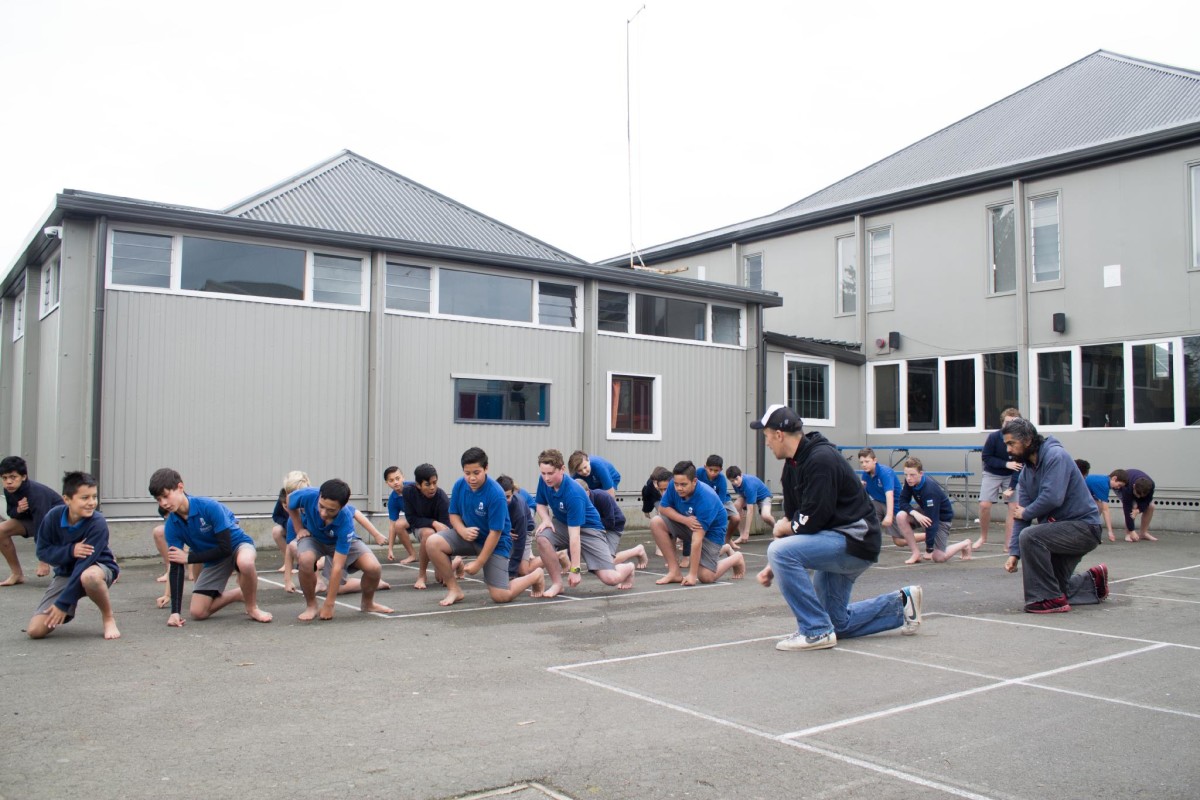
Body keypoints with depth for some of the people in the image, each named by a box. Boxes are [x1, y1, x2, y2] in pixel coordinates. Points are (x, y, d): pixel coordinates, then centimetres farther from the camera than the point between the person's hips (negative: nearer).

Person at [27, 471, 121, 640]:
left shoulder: (97, 523, -24)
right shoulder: (53, 516, -13)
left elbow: (84, 566, -26)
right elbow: (42, 551, -6)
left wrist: (62, 603, -26)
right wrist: (71, 551, -26)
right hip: (65, 573, 4)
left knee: (89, 576, -44)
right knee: (35, 630, -11)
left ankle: (108, 618, -15)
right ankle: (68, 611, 23)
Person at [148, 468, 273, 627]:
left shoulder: (209, 507, -30)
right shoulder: (172, 526, -14)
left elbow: (225, 548, -28)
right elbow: (175, 568, -13)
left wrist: (189, 557, -22)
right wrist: (175, 611, -20)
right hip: (213, 560, 6)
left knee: (245, 563, -43)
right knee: (197, 612, -2)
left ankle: (252, 607, -15)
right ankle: (242, 593, 22)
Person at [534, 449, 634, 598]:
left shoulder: (573, 494, -34)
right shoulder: (544, 481, -14)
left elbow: (574, 535, -34)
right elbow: (541, 504, 5)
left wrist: (575, 570, -33)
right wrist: (546, 519, -19)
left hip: (588, 529, -5)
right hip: (562, 524, 5)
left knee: (611, 578, -17)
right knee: (543, 537, -31)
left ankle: (628, 569, 22)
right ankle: (557, 583, -12)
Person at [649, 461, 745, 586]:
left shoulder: (705, 498, -36)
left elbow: (697, 539, -36)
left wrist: (692, 574, -34)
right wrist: (685, 520, -29)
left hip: (711, 531, -6)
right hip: (687, 523, 6)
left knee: (706, 577, -17)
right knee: (656, 523, -19)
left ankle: (736, 558, 14)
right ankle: (674, 572, -9)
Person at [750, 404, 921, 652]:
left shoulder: (821, 459, -22)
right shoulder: (793, 465, 7)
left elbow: (811, 521, -26)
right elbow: (792, 519, 9)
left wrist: (783, 528, -6)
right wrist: (773, 566, 2)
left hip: (855, 542, -10)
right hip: (837, 543, 10)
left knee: (780, 551, -27)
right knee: (837, 623, 17)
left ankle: (816, 631, -17)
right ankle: (900, 604, 30)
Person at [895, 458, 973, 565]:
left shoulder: (930, 491, -36)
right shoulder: (910, 482, -16)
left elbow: (931, 521, -33)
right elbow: (903, 502, -13)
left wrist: (929, 550, -31)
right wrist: (915, 513, -36)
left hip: (942, 517, -6)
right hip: (925, 512, 6)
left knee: (938, 558, -7)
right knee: (901, 516, -23)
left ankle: (965, 544, 21)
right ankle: (916, 553, -12)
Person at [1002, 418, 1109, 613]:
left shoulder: (1056, 456, -18)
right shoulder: (1026, 472, 6)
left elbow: (1052, 498, -31)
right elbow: (1020, 513, 1)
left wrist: (1025, 513, -12)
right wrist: (1014, 553, -8)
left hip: (1083, 527, -9)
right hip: (1061, 530, 9)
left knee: (1030, 536, -31)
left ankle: (1051, 599, -21)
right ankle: (1093, 582, 35)